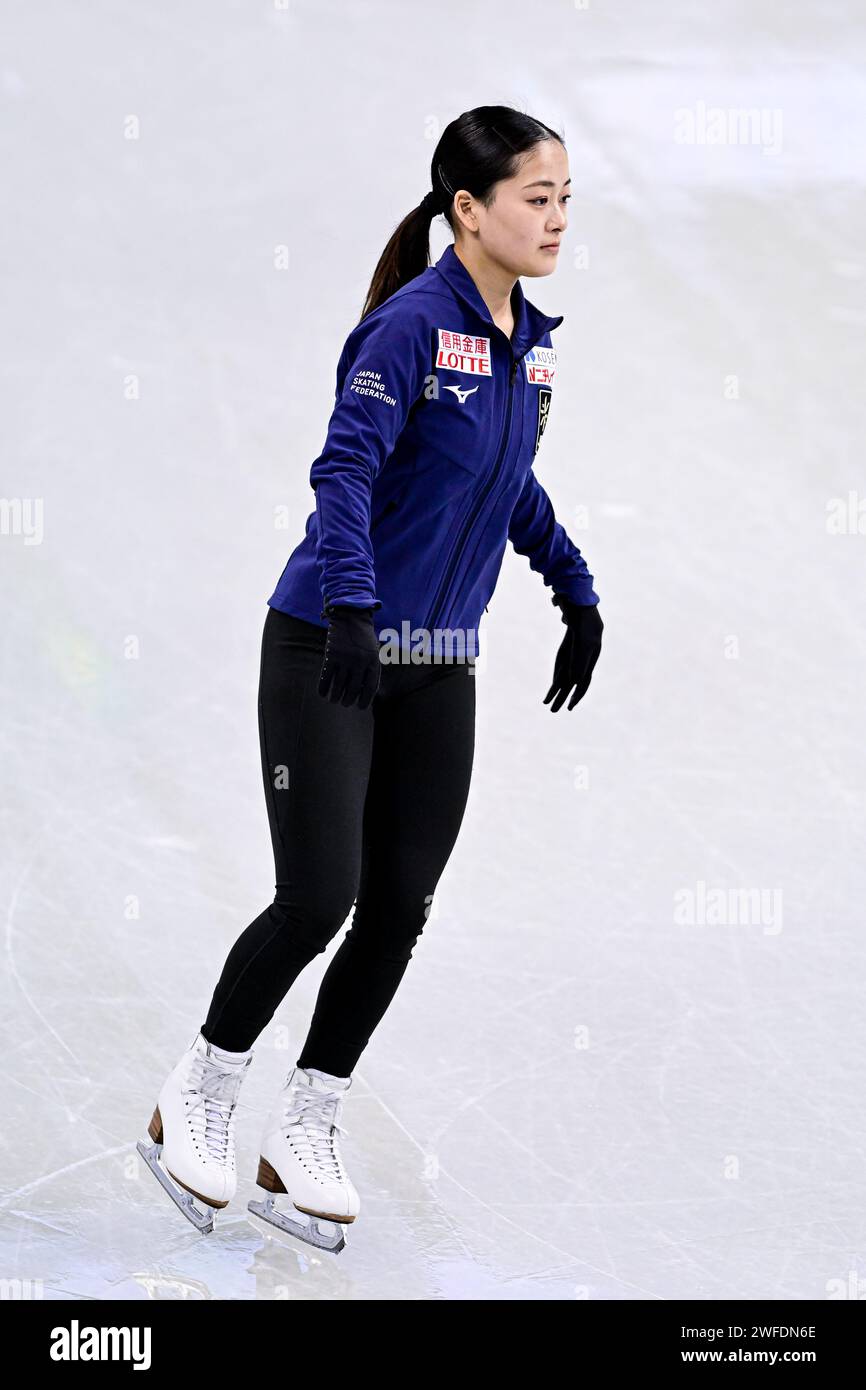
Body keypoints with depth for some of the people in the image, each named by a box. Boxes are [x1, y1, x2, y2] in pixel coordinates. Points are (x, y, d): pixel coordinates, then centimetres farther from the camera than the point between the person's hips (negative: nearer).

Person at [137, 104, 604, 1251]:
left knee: (399, 912, 4)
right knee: (320, 899, -8)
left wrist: (578, 597, 24)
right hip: (327, 652, -7)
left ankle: (302, 1141, 17)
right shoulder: (410, 325, -16)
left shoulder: (532, 344, 7)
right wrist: (352, 607, -37)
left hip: (437, 672, 7)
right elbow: (345, 470, -25)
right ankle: (194, 1108, 15)